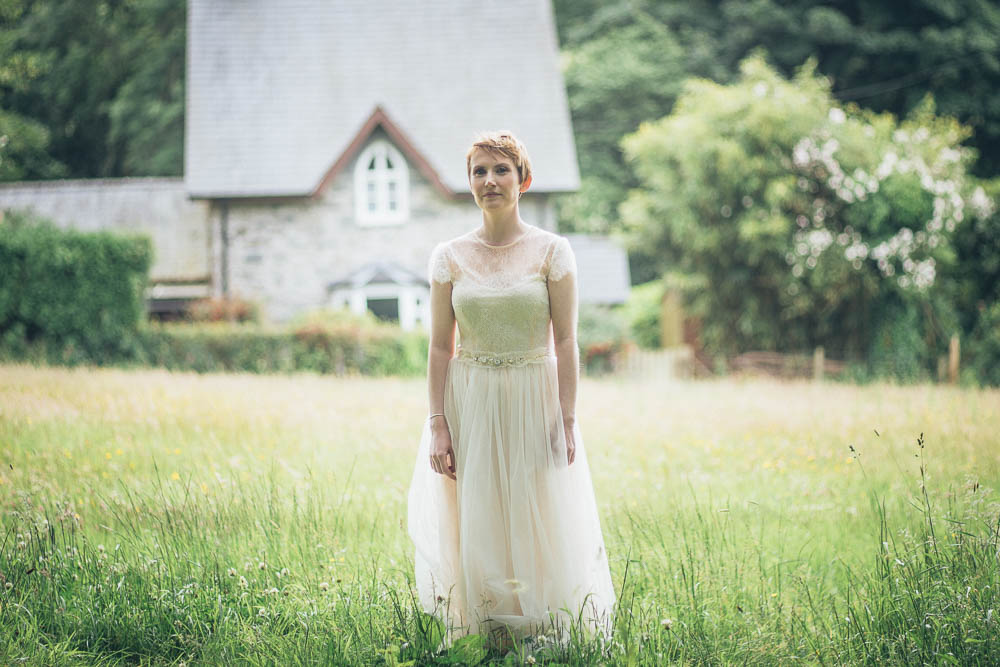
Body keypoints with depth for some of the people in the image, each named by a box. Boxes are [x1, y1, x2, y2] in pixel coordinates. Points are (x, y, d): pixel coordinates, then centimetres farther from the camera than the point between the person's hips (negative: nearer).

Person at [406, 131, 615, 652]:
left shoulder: (552, 251, -1)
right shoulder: (450, 256, 3)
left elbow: (566, 343, -2)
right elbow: (440, 347, 3)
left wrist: (566, 420, -8)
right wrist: (438, 425, -3)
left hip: (534, 404, -1)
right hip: (470, 407, 1)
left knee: (541, 530, 0)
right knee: (474, 528, 4)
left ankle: (545, 632, 13)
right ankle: (477, 634, 16)